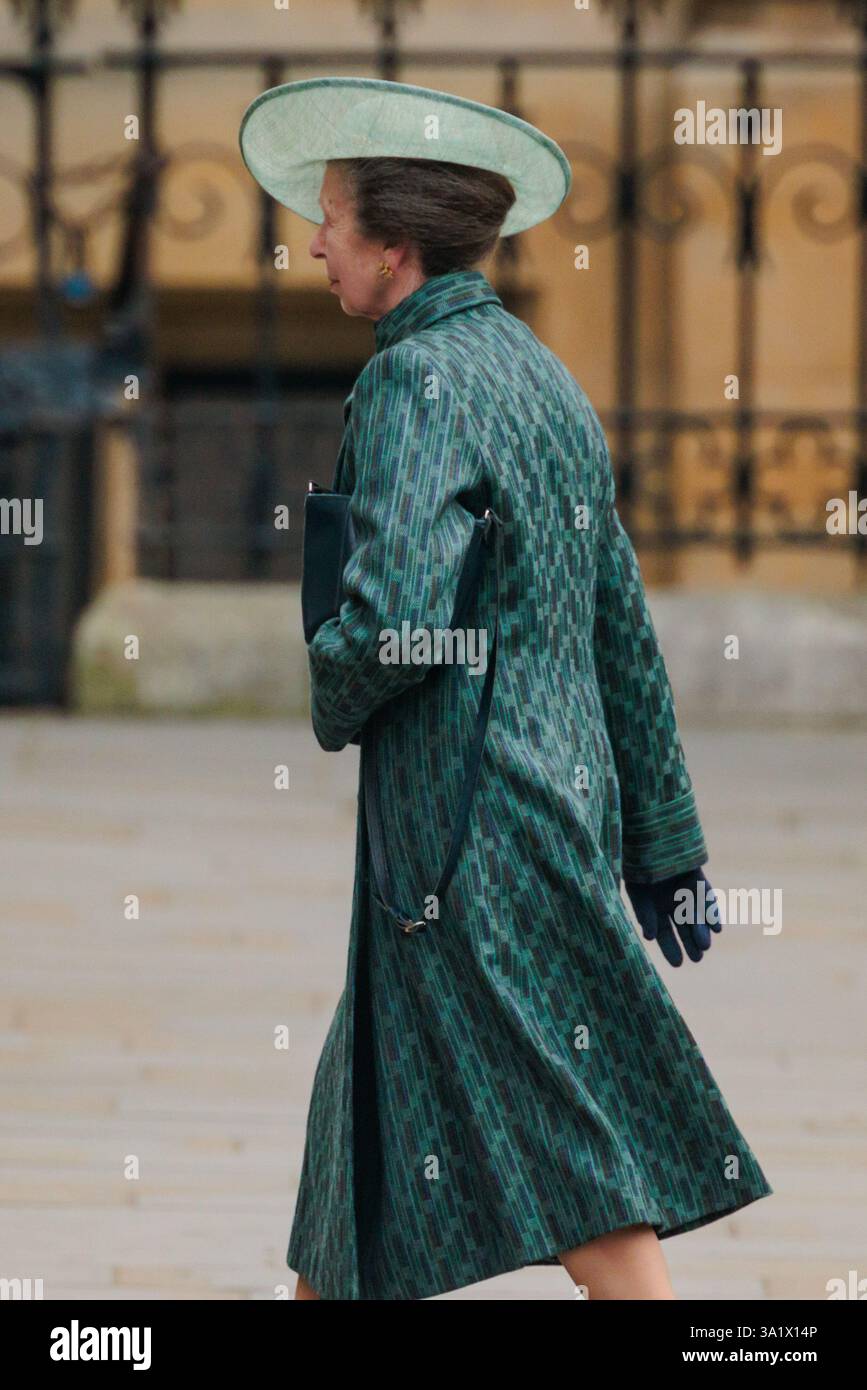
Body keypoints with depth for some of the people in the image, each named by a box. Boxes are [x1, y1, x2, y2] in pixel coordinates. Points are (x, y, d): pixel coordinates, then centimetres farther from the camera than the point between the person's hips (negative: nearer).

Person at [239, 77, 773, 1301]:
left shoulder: (421, 380, -13)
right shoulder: (546, 380, 14)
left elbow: (395, 607, -27)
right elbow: (625, 634, 17)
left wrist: (333, 706, -5)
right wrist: (664, 843, 21)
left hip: (474, 832, -9)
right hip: (570, 795, 9)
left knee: (588, 1196, -9)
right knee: (364, 1107, 17)